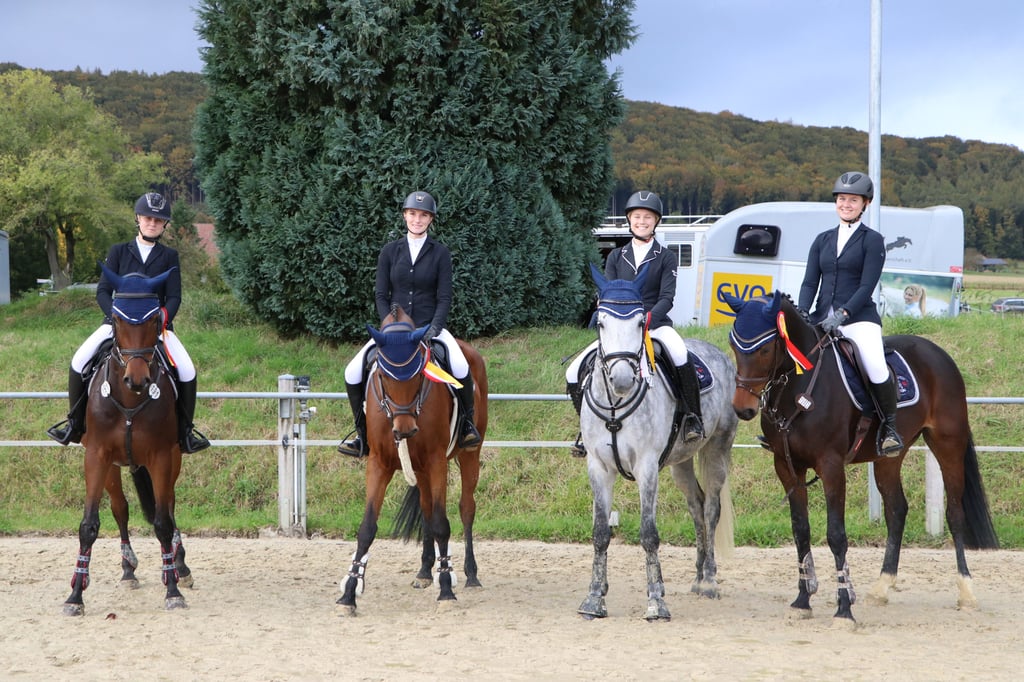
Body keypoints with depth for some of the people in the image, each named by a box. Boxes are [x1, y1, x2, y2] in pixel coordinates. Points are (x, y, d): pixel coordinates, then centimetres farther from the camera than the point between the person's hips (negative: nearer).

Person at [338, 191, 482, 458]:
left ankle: (467, 424, -3)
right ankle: (362, 432, 4)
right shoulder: (389, 252, 5)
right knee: (353, 372, -16)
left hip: (430, 326, -2)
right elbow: (380, 295, 4)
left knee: (461, 369, -30)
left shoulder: (440, 253, 0)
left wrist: (433, 329, -17)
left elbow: (444, 297, -2)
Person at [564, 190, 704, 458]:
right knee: (575, 372, -10)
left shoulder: (665, 258, 4)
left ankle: (693, 417, -22)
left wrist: (646, 319, -24)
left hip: (656, 324, -4)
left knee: (680, 355, -39)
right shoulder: (616, 257, 13)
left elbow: (667, 298, -5)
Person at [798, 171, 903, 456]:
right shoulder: (823, 240, 17)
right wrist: (801, 314, -7)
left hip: (859, 318, -6)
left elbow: (866, 286, -8)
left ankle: (890, 427, -10)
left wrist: (842, 315, -20)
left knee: (876, 367, -29)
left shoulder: (872, 240, 2)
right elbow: (809, 282, 11)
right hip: (822, 319, 6)